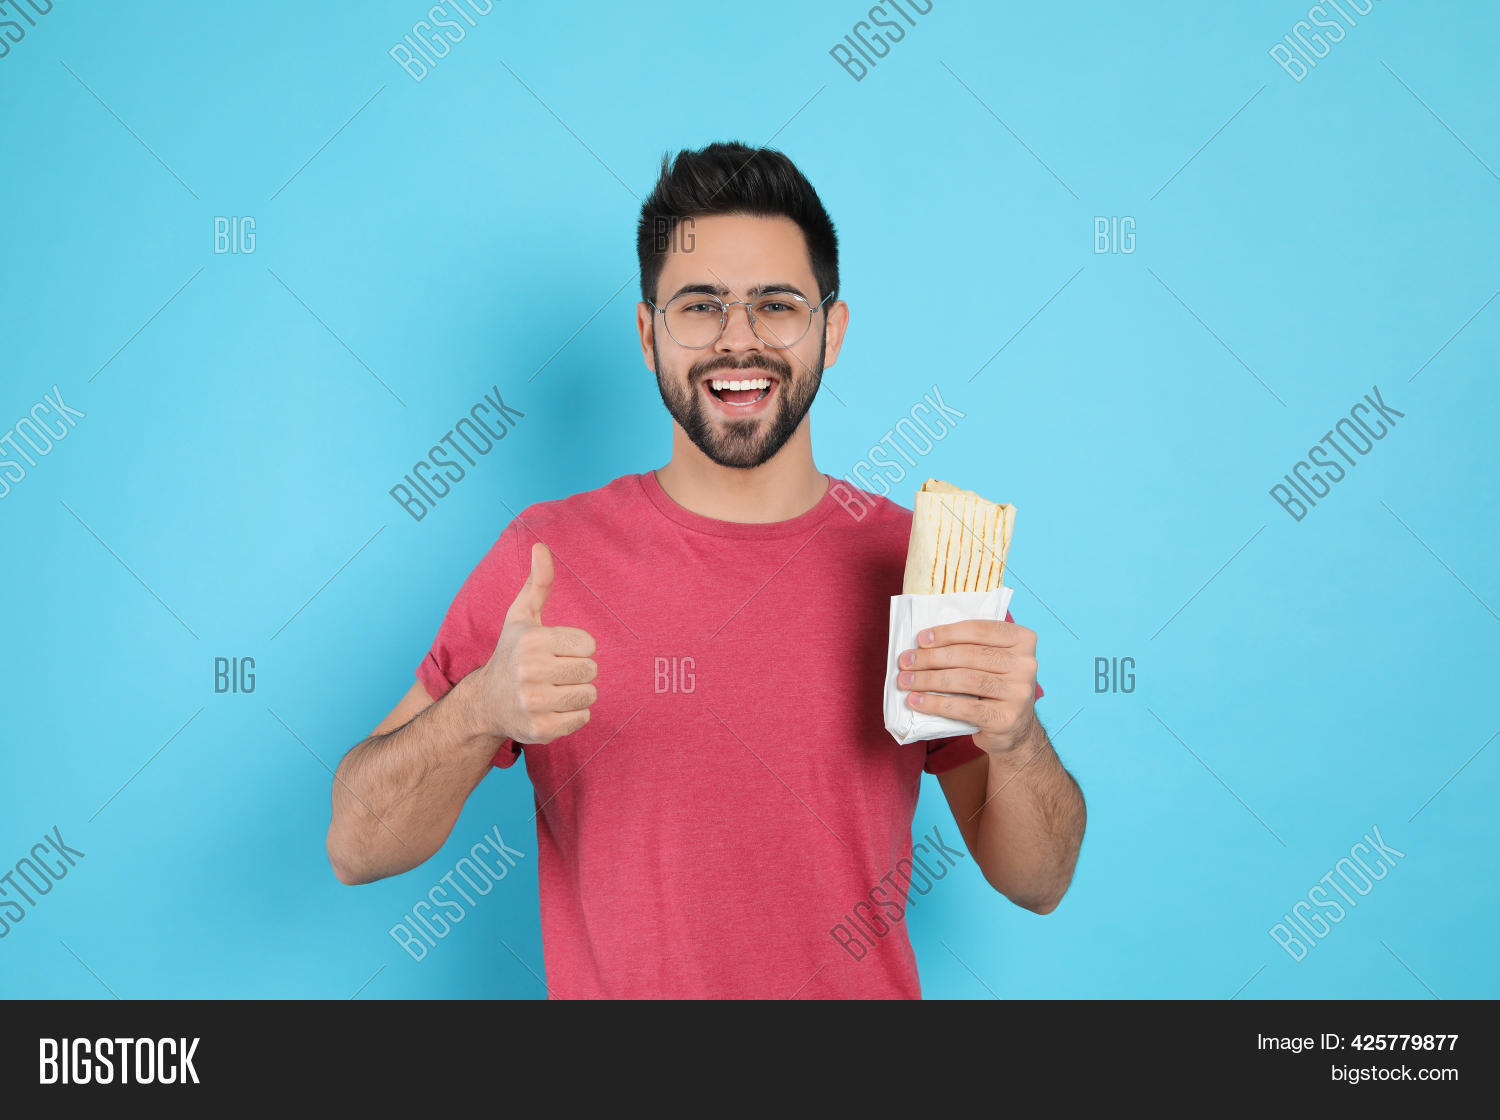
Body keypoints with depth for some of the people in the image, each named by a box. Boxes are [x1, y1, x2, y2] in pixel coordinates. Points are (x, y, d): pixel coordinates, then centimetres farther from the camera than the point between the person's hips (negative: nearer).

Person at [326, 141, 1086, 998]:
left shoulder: (920, 562, -8)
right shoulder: (545, 557, -10)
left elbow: (1039, 885, -4)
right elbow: (357, 848, -11)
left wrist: (1014, 740, -24)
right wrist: (481, 709, -29)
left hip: (862, 987, 1)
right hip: (609, 985, 0)